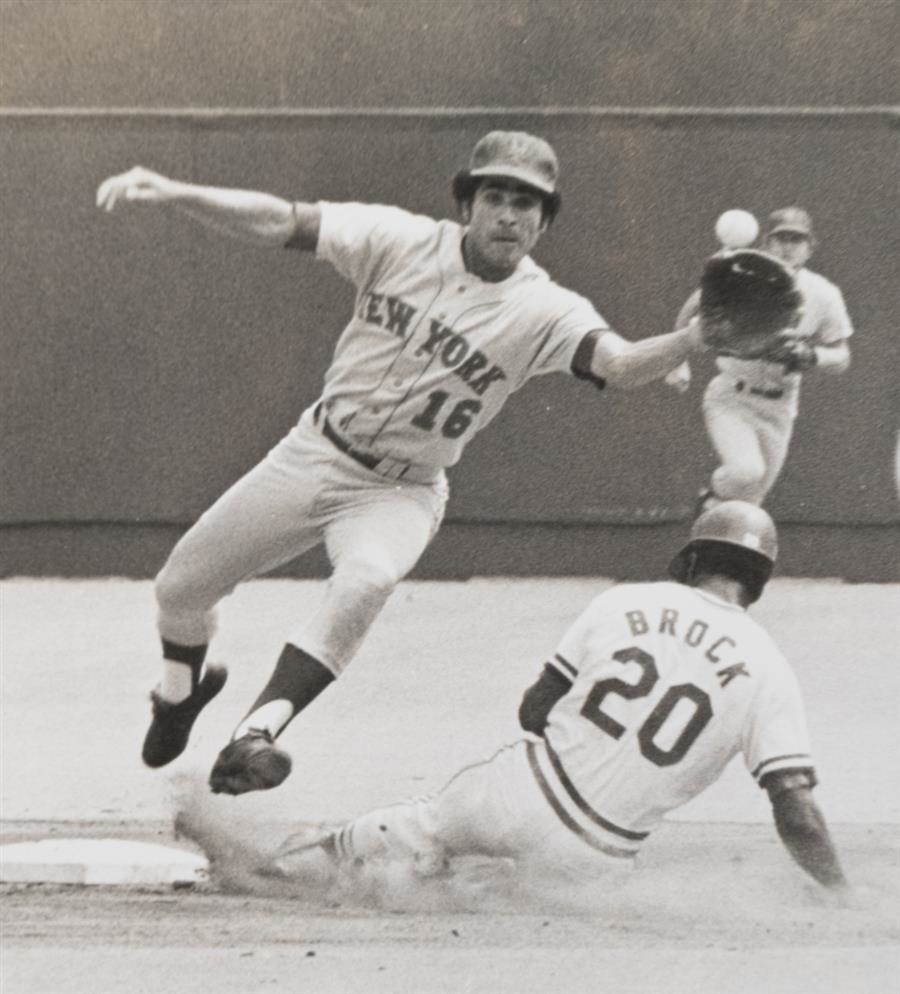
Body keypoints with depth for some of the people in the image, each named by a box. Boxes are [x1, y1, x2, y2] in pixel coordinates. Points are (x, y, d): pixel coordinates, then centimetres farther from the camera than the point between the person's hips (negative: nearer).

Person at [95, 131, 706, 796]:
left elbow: (621, 365, -36)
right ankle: (183, 687, 46)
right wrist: (170, 192, -30)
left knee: (367, 581, -37)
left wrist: (694, 340, -57)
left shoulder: (544, 313, -19)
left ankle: (255, 735, -36)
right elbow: (283, 223, -17)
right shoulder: (403, 242, -13)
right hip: (314, 456, 3)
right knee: (180, 589, 12)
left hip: (402, 493, -3)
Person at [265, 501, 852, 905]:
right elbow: (796, 805, -13)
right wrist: (847, 904, -7)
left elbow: (534, 711, 6)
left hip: (517, 792, 3)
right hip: (589, 861, -2)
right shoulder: (768, 670, -6)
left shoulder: (623, 602, 0)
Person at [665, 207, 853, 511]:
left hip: (779, 409, 3)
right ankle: (713, 497, 5)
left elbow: (841, 358, 2)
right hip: (729, 398, -3)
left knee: (749, 503, 9)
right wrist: (680, 362, 3)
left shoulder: (823, 295, -7)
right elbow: (692, 309, 6)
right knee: (746, 471, -28)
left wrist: (812, 357, -19)